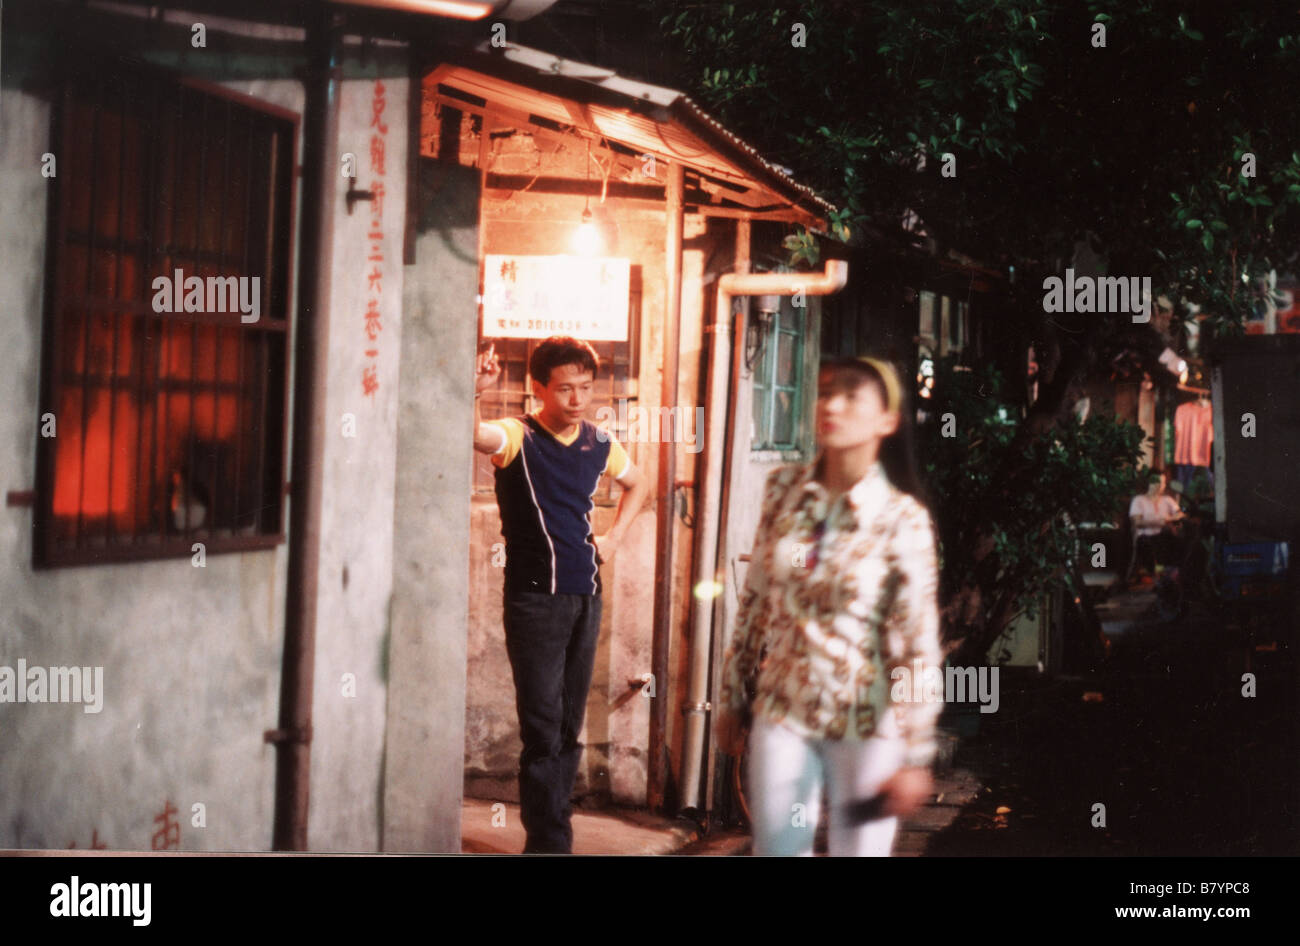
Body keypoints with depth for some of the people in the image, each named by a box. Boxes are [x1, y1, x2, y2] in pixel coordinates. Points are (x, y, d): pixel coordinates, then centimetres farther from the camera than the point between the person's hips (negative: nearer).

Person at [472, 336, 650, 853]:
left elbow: (637, 484, 27)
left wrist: (614, 537, 14)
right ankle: (549, 841, 0)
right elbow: (471, 431, -32)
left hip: (586, 596, 6)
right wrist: (475, 390, -50)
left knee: (569, 728, 12)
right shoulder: (518, 437, -10)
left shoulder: (599, 444, 7)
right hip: (536, 597, -6)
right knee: (543, 728, -6)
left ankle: (549, 834, 24)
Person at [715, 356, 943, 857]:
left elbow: (919, 645, -11)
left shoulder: (903, 520, -12)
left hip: (866, 723, -3)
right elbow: (755, 601, 8)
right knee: (776, 846, 10)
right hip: (783, 711, 3)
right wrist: (732, 699, 11)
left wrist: (915, 756, -12)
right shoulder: (783, 489, -1)